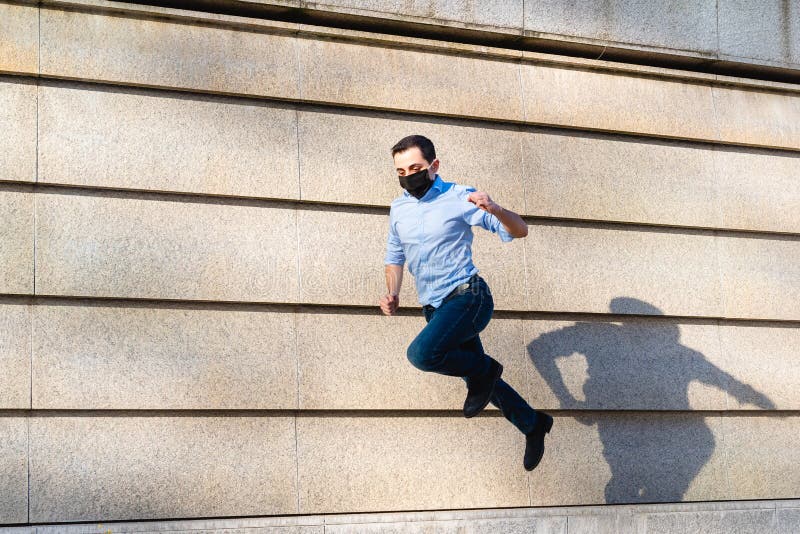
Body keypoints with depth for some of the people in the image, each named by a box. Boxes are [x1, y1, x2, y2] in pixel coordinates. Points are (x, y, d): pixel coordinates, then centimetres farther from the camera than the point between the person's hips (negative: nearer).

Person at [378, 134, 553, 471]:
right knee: (476, 377, 15)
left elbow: (519, 231, -11)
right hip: (433, 307, 7)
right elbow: (395, 256, 21)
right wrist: (392, 295, 4)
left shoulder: (460, 198, -10)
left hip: (468, 296, -7)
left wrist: (495, 210, -32)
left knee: (422, 353, -30)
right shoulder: (398, 209, 8)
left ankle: (483, 370, -3)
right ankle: (533, 424, 37)